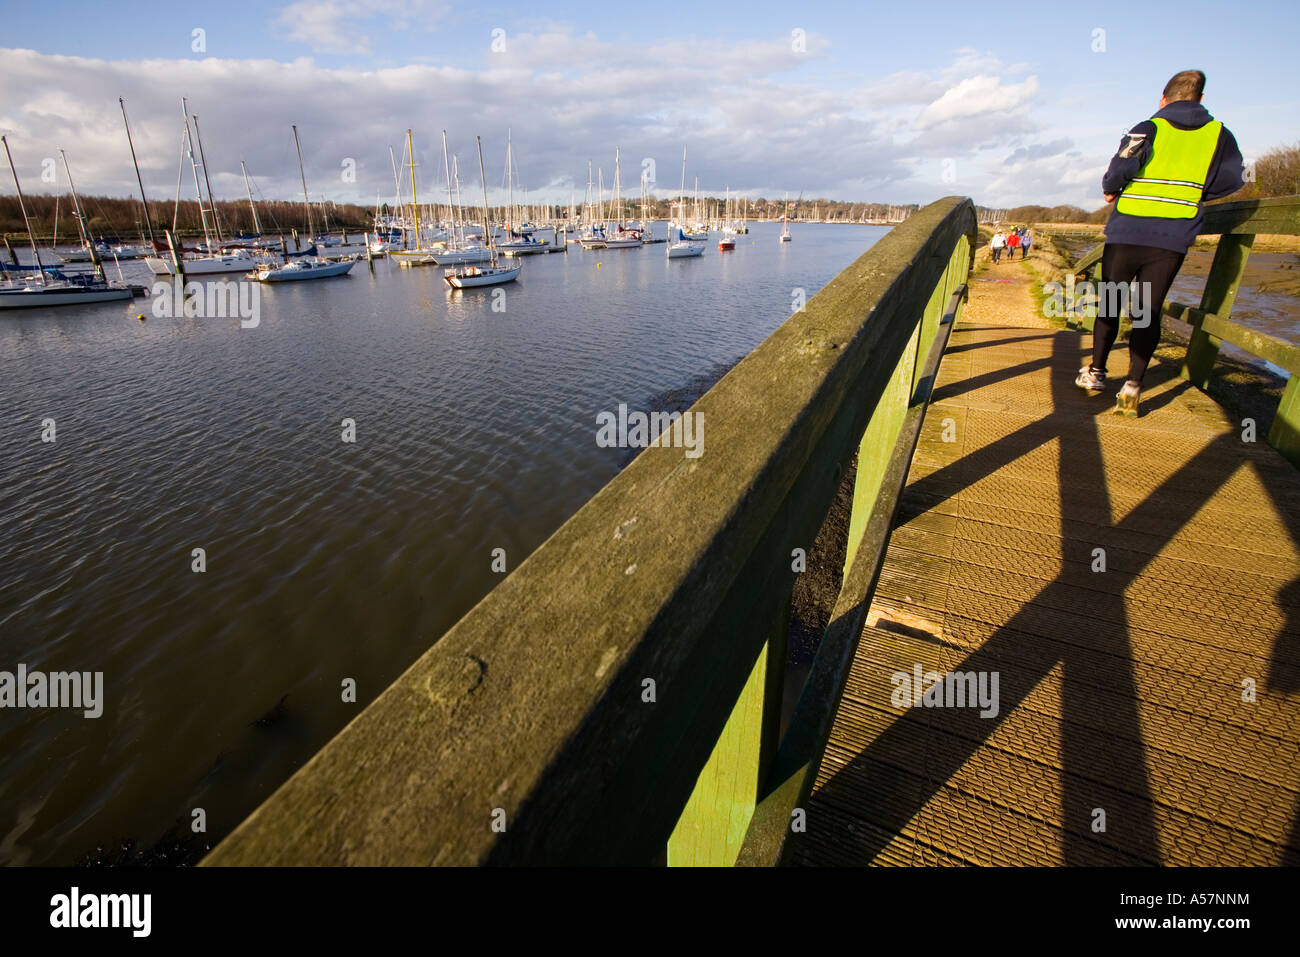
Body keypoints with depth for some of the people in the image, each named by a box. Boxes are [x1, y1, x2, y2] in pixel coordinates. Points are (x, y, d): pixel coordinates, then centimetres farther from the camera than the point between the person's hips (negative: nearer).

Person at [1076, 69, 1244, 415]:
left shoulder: (1148, 129, 0)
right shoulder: (1219, 134, 8)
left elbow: (1122, 165, -16)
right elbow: (1231, 179, 4)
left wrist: (1110, 190, 4)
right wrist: (1188, 192, 19)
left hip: (1126, 234, -2)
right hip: (1173, 240, 2)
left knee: (1109, 304, 11)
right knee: (1149, 311, 3)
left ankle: (1096, 371, 18)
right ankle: (1133, 387, -7)